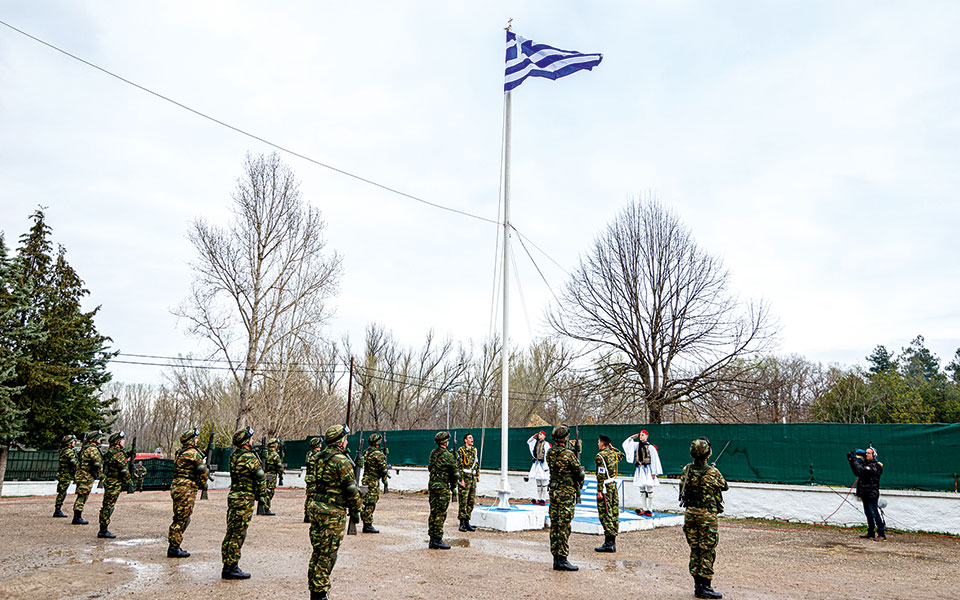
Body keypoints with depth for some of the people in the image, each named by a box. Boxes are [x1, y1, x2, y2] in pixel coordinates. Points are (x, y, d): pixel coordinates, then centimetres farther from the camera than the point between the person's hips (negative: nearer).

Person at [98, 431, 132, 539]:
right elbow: (124, 470, -15)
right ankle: (103, 530, -2)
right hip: (115, 483, -9)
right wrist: (129, 483, -9)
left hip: (107, 481, 9)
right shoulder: (118, 454, -16)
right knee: (109, 506, -5)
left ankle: (102, 530, 19)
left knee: (106, 506, 13)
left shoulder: (109, 452, 12)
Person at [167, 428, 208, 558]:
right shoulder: (193, 453, -13)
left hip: (176, 487, 10)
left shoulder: (180, 452, 16)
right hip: (186, 490, -10)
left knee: (179, 519, 15)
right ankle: (174, 548, 0)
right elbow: (202, 470, -11)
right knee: (182, 519, -3)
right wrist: (203, 484, 6)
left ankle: (173, 547, 21)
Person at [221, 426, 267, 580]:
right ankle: (231, 568, 1)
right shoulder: (250, 457, -15)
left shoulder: (234, 456, 11)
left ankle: (228, 567, 21)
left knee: (231, 533, 13)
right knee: (238, 534, -3)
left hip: (233, 496, 9)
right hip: (245, 499, -9)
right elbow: (260, 477, -14)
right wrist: (261, 495, 0)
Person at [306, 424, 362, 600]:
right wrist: (356, 508, 0)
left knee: (317, 551, 16)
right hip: (333, 513, -8)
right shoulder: (342, 461, -15)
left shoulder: (319, 458, 10)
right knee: (327, 554, 0)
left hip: (315, 507, 8)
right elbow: (351, 489, -13)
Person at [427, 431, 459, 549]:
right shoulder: (447, 455, -13)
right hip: (442, 487, -7)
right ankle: (437, 540, -1)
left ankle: (432, 540, 16)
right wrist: (453, 487, 3)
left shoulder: (433, 453, 9)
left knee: (433, 513, 11)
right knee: (440, 514, -3)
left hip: (431, 486, 8)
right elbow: (454, 472, -10)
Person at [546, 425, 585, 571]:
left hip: (553, 491, 7)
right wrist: (580, 484, 14)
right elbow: (579, 472, -7)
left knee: (554, 525, 10)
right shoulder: (569, 454, -16)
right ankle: (562, 560, -1)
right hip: (566, 492, -7)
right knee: (564, 526, -4)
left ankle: (556, 559, 16)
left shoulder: (549, 453, 4)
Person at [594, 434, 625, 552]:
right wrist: (612, 447, 27)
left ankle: (608, 544, -6)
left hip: (606, 487, -8)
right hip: (614, 485, 8)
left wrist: (599, 491, -17)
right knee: (614, 514, 10)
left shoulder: (601, 455, -13)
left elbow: (601, 475, -18)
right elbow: (621, 455, 36)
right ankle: (612, 542, 17)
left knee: (605, 515, -6)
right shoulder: (613, 453, 10)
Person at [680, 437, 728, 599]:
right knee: (707, 551, 3)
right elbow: (724, 486, 3)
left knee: (695, 550, 13)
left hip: (690, 513, 5)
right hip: (707, 514, -5)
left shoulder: (686, 470, -3)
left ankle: (697, 585, 20)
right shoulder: (712, 472, -14)